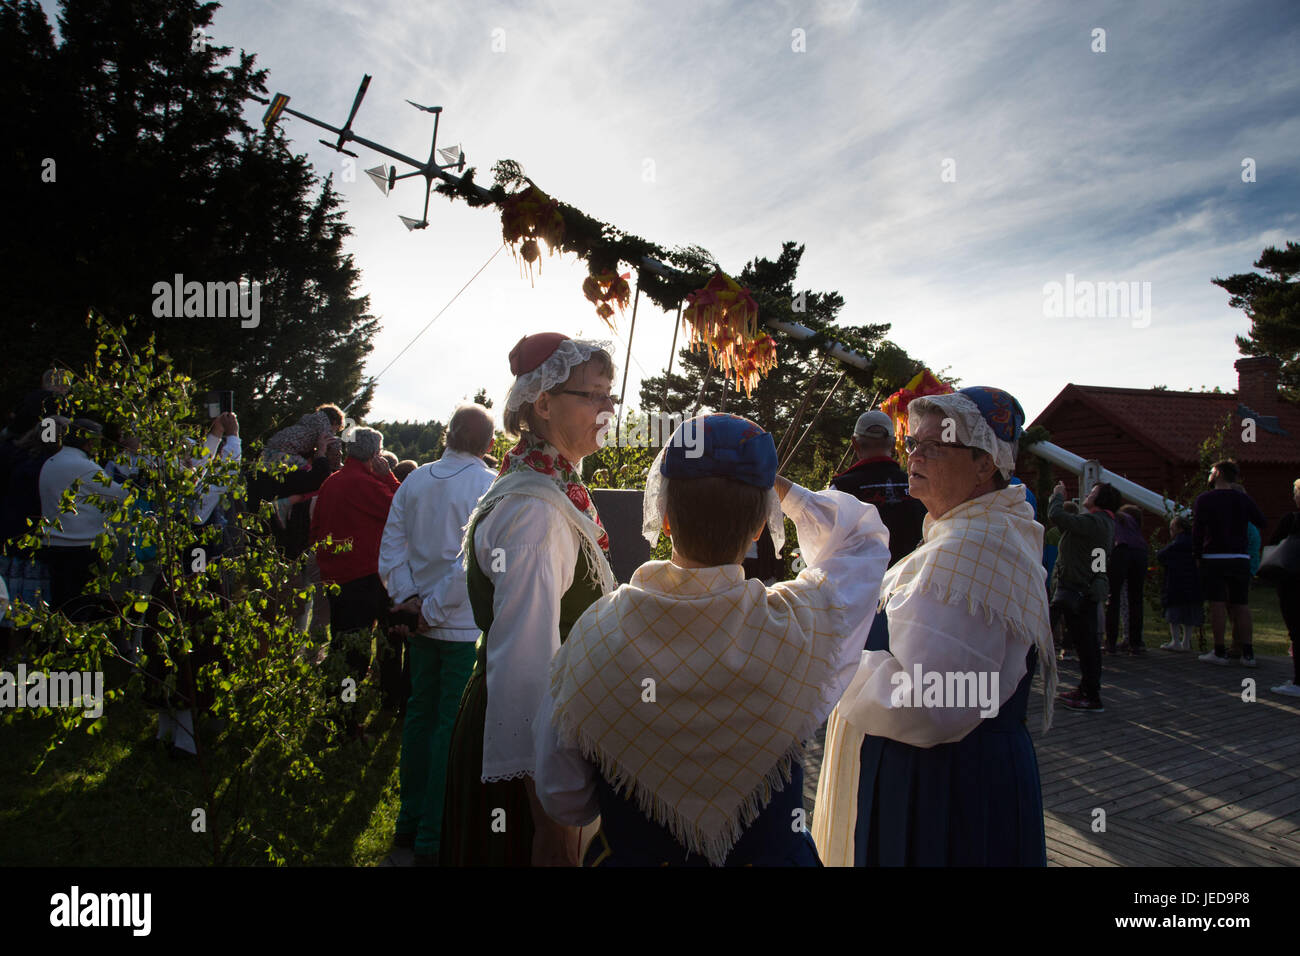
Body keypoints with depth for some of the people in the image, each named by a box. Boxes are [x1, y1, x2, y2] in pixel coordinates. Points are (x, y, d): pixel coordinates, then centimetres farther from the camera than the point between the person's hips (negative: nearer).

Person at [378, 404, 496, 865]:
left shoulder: (414, 481, 3)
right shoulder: (488, 486, -15)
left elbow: (390, 549, 3)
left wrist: (408, 597, 1)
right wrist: (435, 609, -12)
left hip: (423, 624, 6)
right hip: (467, 627, -6)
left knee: (421, 716, 18)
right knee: (454, 728, 3)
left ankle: (410, 821, 31)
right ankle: (433, 838, 11)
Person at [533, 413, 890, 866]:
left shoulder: (593, 633, -23)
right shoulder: (802, 626, -26)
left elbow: (564, 802, -9)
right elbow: (864, 534, -2)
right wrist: (771, 483, 3)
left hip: (630, 851, 0)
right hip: (768, 851, 0)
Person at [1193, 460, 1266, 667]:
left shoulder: (1204, 499, -5)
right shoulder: (1243, 499, 5)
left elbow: (1197, 531, -7)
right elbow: (1262, 523, 13)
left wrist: (1198, 556, 2)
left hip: (1214, 558, -3)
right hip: (1241, 558, 4)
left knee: (1218, 604, -1)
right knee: (1241, 605, 8)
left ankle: (1219, 652, 0)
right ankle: (1248, 653, 9)